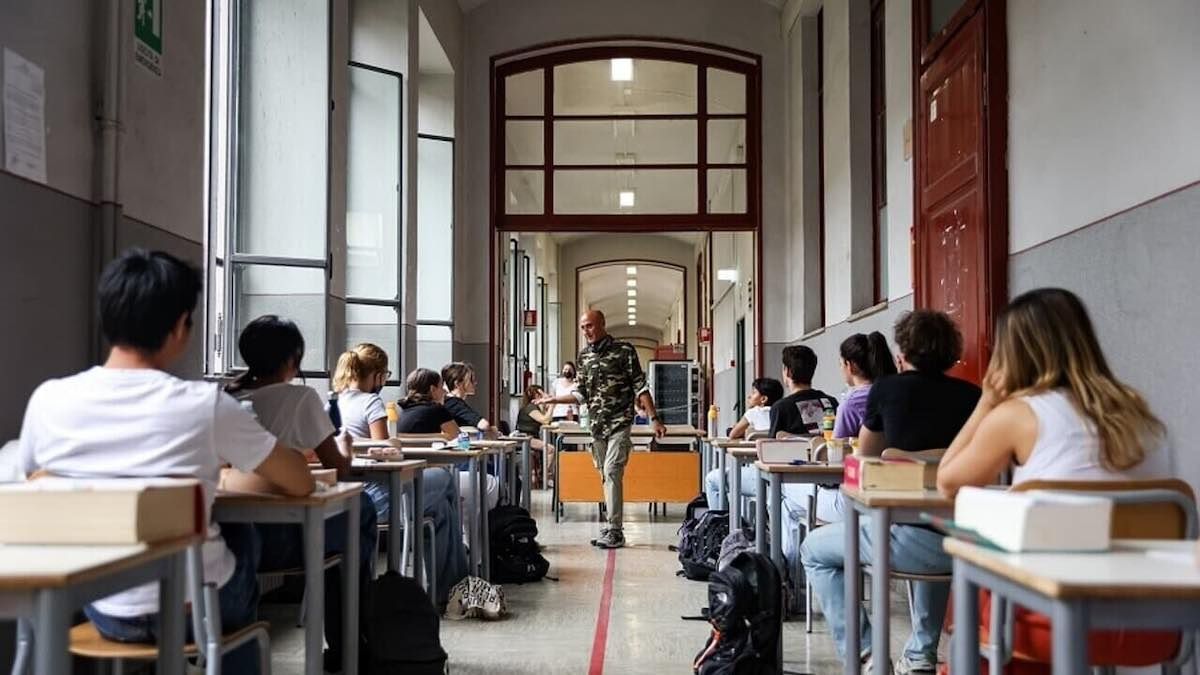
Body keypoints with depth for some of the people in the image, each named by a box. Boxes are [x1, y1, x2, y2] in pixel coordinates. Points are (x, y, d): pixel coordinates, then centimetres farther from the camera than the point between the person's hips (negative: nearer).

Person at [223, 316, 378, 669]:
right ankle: (346, 646, 28)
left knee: (336, 513, 29)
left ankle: (339, 643, 37)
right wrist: (344, 445, 19)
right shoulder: (300, 397, -8)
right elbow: (340, 469, -1)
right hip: (274, 538, -6)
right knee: (361, 509, 19)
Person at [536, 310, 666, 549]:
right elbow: (582, 394, 14)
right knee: (605, 476, 9)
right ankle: (613, 527, 17)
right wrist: (552, 399, 7)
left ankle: (616, 531, -12)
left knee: (611, 472, -15)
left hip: (620, 422, -6)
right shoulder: (584, 355, 11)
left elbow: (640, 388, -6)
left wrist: (654, 419, -11)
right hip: (597, 425, 6)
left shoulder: (624, 350, -5)